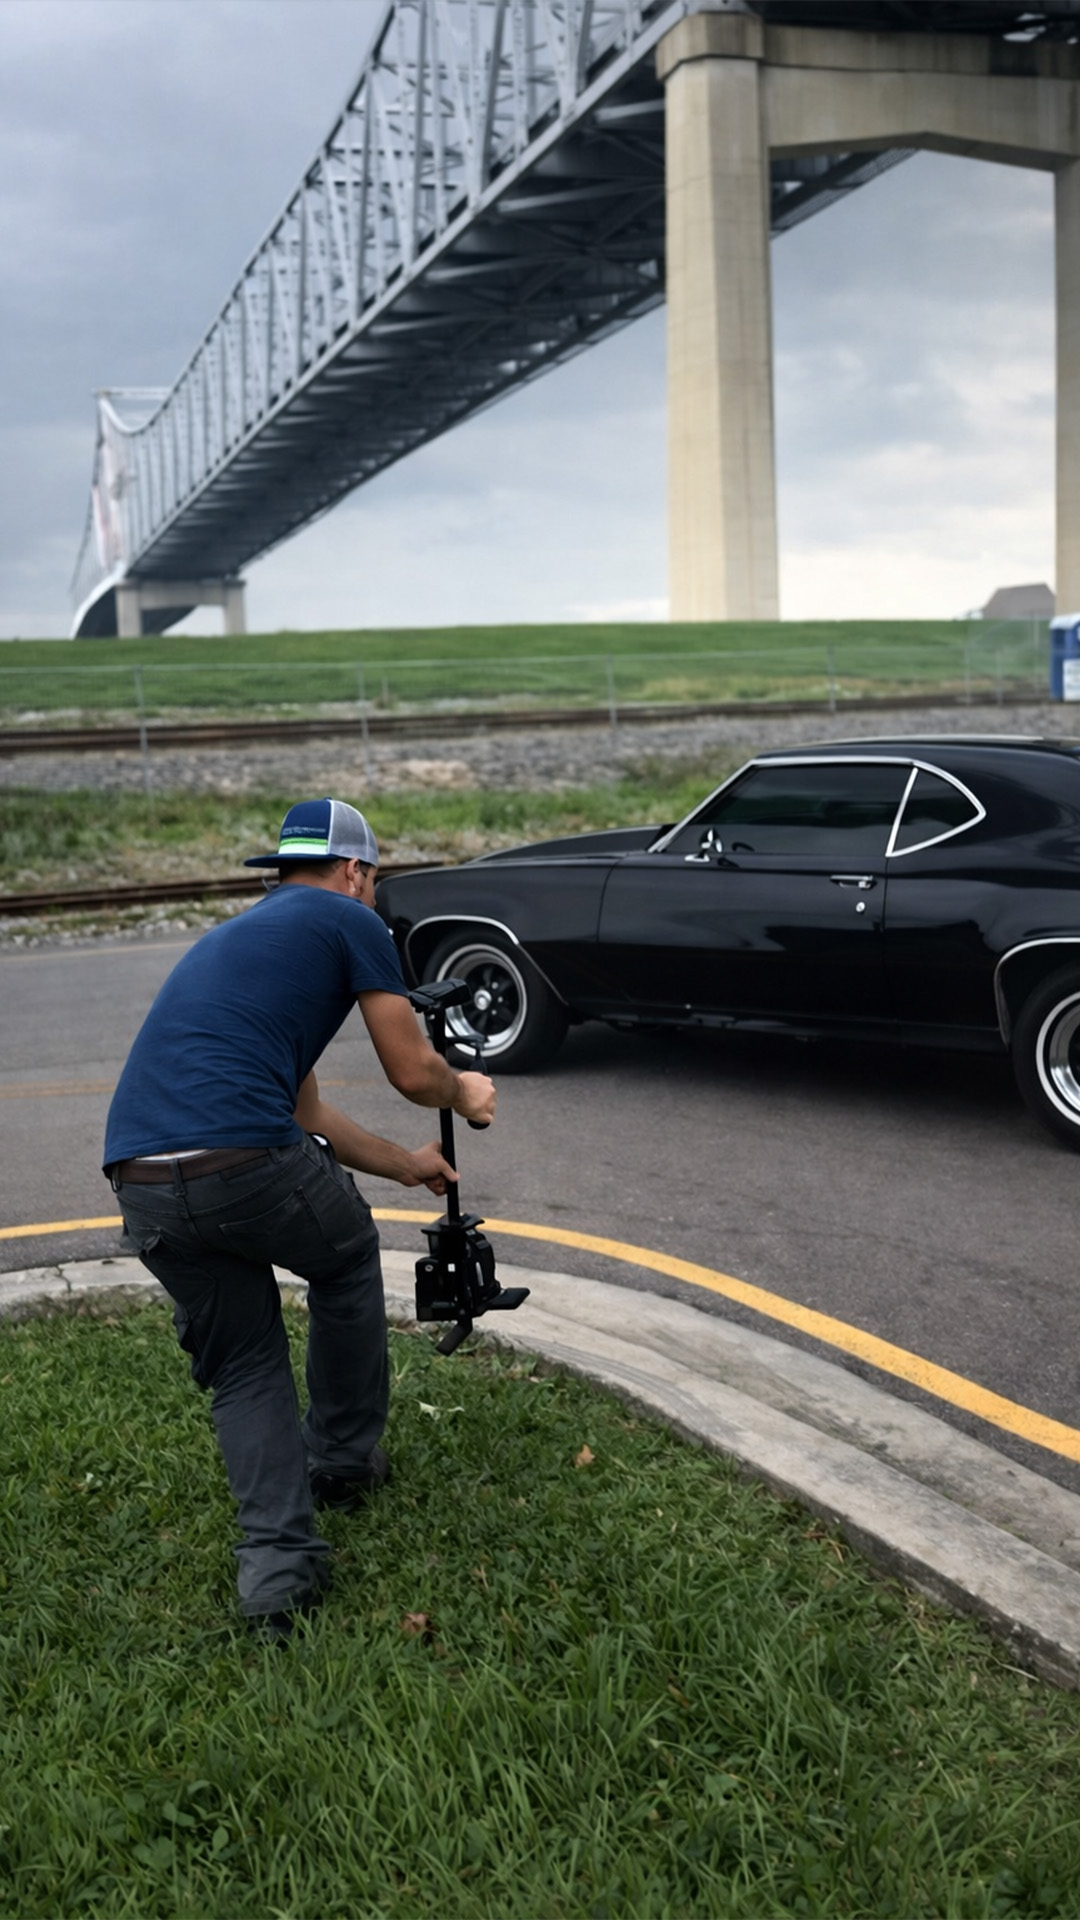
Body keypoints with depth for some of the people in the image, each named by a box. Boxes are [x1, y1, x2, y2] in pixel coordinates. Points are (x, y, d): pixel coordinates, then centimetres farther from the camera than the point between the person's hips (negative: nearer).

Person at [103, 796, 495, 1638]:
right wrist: (466, 1095, 32)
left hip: (142, 1185, 6)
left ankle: (277, 1564, 10)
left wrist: (407, 1163, 46)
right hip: (246, 1163, -6)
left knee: (242, 1368, 21)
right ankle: (344, 1461, 37)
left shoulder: (232, 937, 32)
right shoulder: (349, 922, 9)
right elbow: (412, 1072, 10)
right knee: (349, 1260, 26)